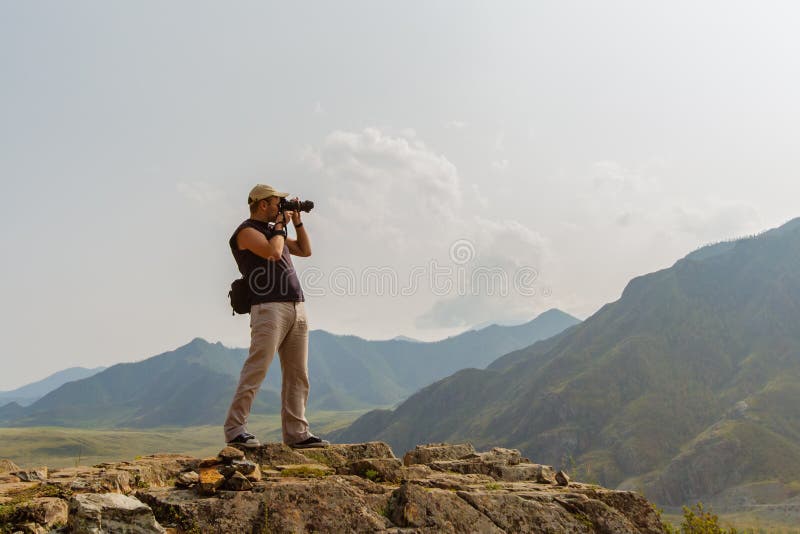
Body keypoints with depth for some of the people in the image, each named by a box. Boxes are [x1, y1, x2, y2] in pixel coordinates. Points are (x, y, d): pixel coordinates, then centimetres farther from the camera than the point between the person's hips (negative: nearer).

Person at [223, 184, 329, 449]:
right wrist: (280, 226, -1)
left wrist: (297, 221, 21)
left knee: (297, 375, 5)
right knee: (255, 371, -10)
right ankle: (235, 429, -3)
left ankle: (296, 432, 9)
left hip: (297, 308, 9)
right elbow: (273, 252, -18)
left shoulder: (272, 230, 25)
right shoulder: (247, 231, -2)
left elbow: (305, 250, 29)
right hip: (270, 308, -8)